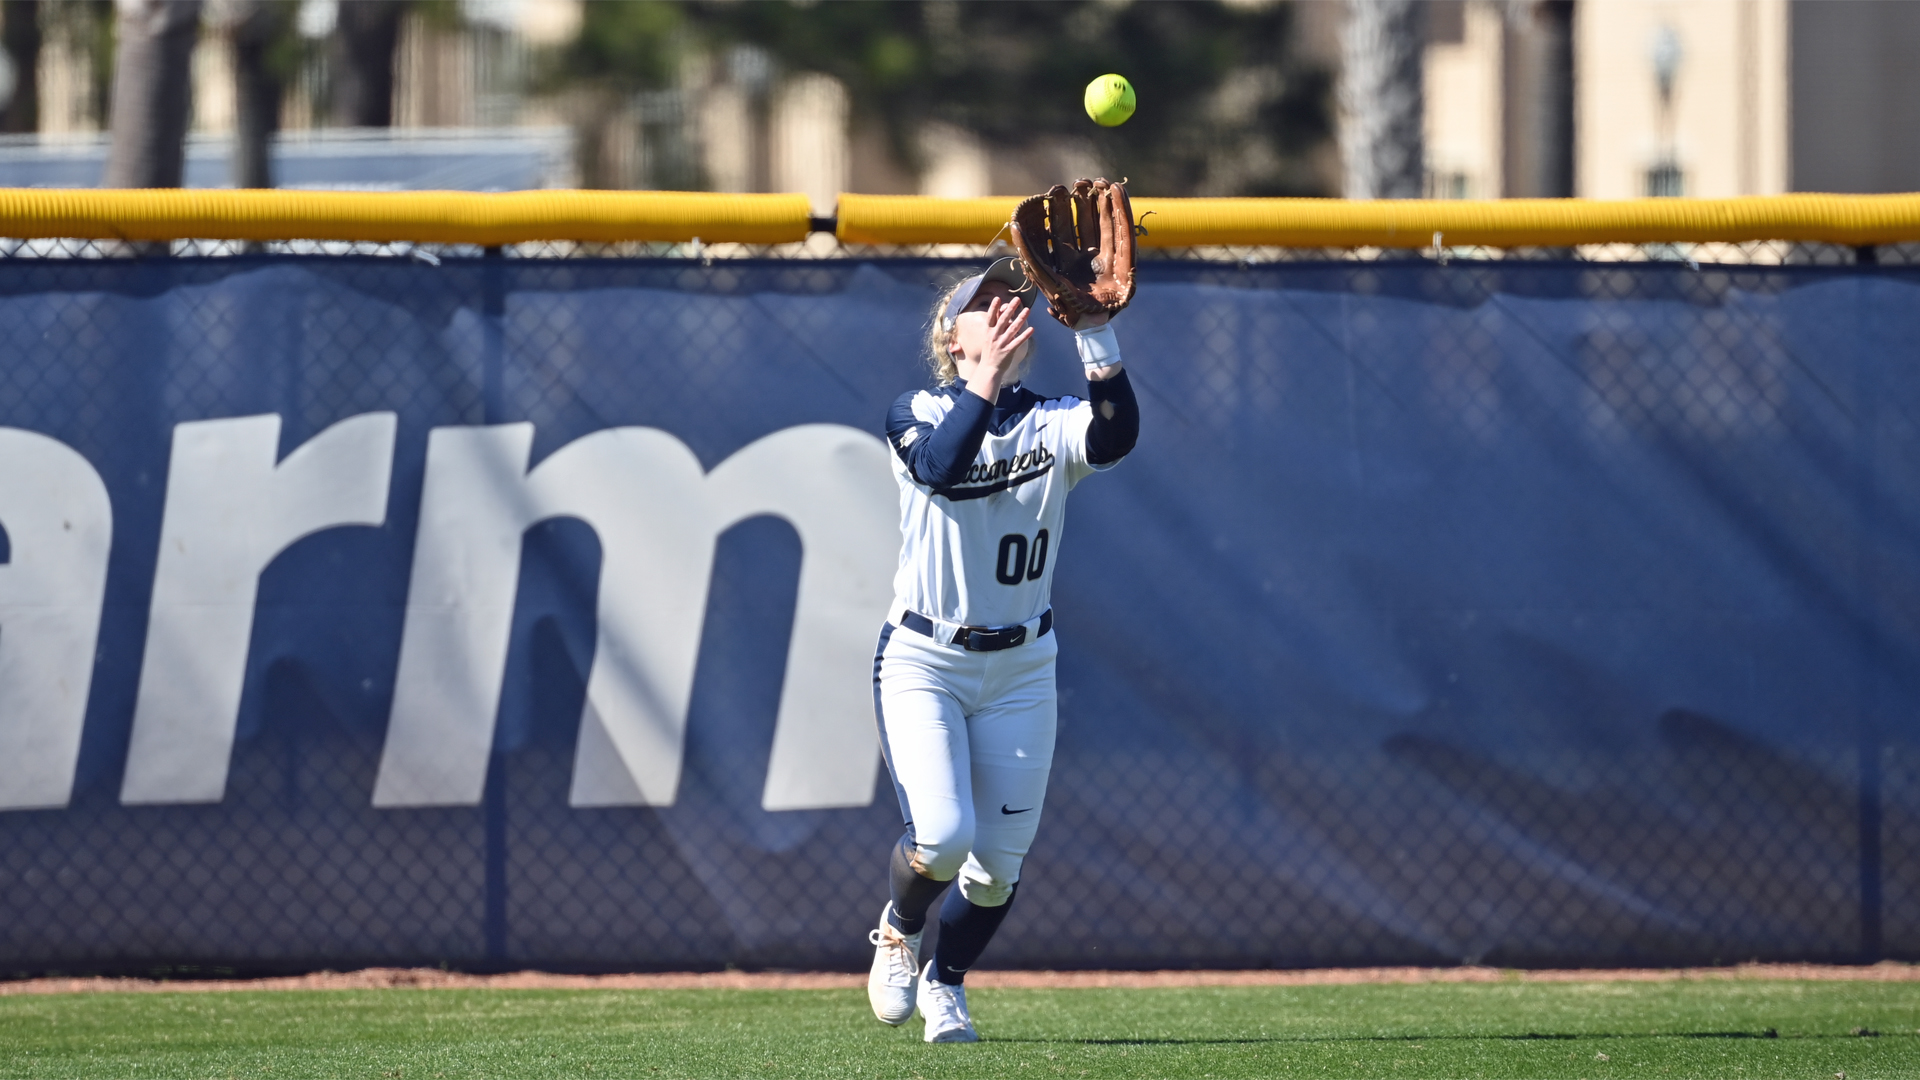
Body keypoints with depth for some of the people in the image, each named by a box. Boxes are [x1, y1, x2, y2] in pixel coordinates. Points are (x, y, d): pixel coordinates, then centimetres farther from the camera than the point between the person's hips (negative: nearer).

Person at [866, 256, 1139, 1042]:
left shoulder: (1050, 426, 0)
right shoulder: (918, 416, -5)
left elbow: (1116, 437, -24)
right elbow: (942, 466, -29)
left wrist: (1094, 334, -33)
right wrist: (989, 379, -40)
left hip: (1020, 669, 3)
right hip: (923, 662, -3)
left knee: (999, 862, 2)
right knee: (942, 834, -21)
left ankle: (945, 981, 31)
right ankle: (896, 934, 12)